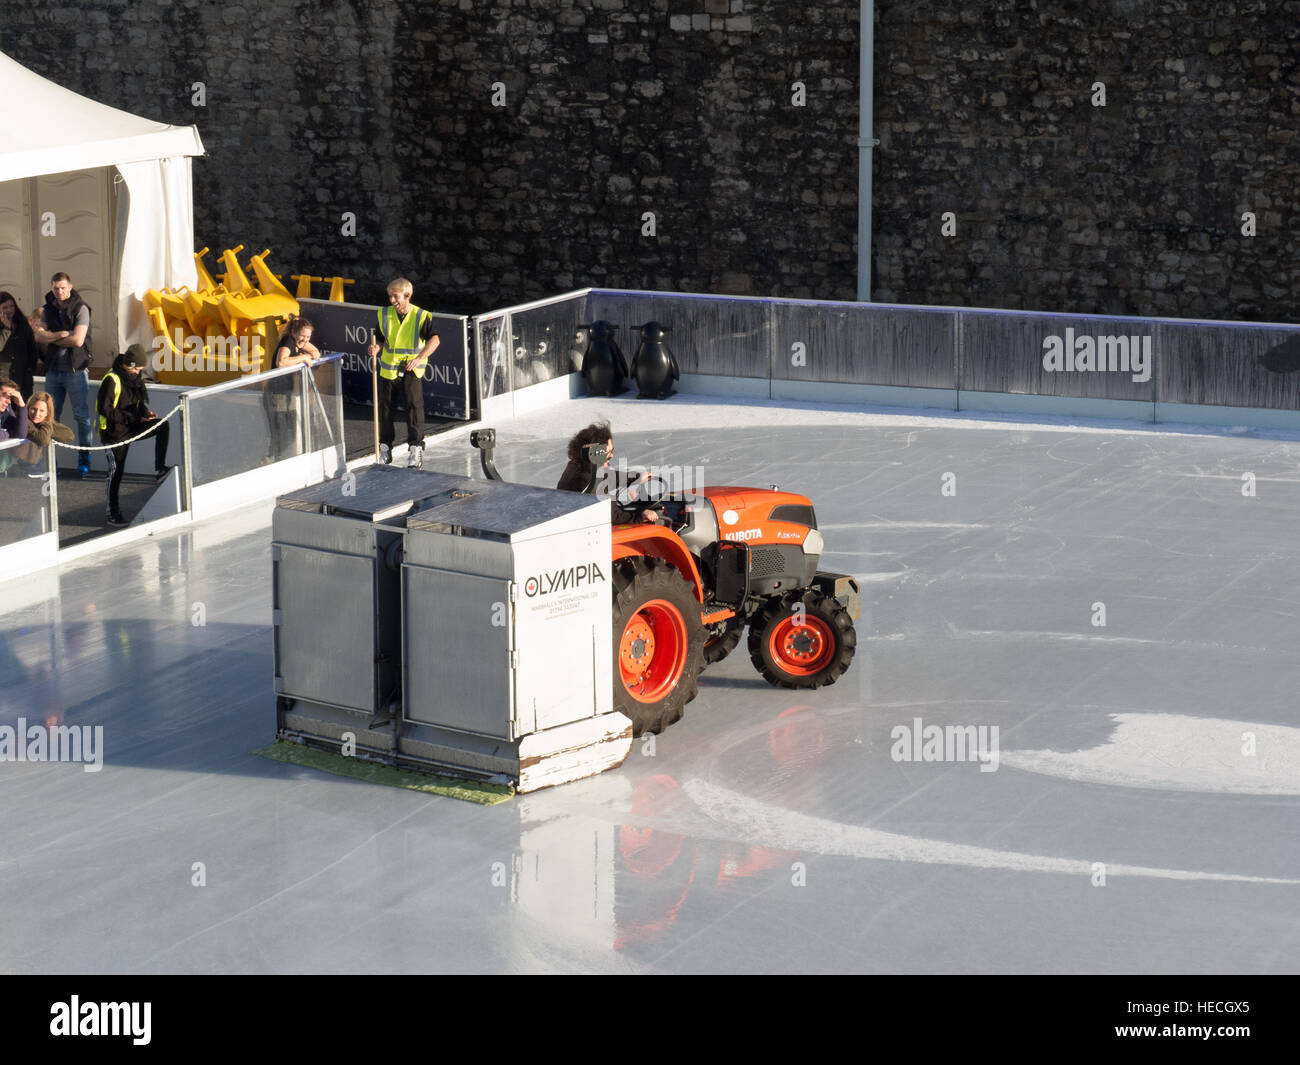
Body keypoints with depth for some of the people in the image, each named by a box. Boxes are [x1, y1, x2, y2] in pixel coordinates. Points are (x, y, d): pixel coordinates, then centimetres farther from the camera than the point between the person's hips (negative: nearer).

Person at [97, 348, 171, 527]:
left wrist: (145, 412, -5)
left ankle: (160, 469, -9)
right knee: (115, 471, -2)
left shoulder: (134, 378, 6)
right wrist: (134, 418, -23)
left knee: (163, 426, -12)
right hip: (115, 432, -7)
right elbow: (105, 410, -21)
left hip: (132, 427, 7)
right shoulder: (111, 380, -18)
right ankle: (111, 514, 8)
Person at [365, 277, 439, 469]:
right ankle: (385, 448, 19)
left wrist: (420, 357, -29)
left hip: (412, 368, -4)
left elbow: (434, 339, -15)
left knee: (414, 404, -11)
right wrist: (375, 348, -12)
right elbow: (381, 339, 12)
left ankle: (416, 448, -6)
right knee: (385, 405, 7)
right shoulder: (384, 315, 3)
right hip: (389, 367, 4)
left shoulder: (421, 316, -10)